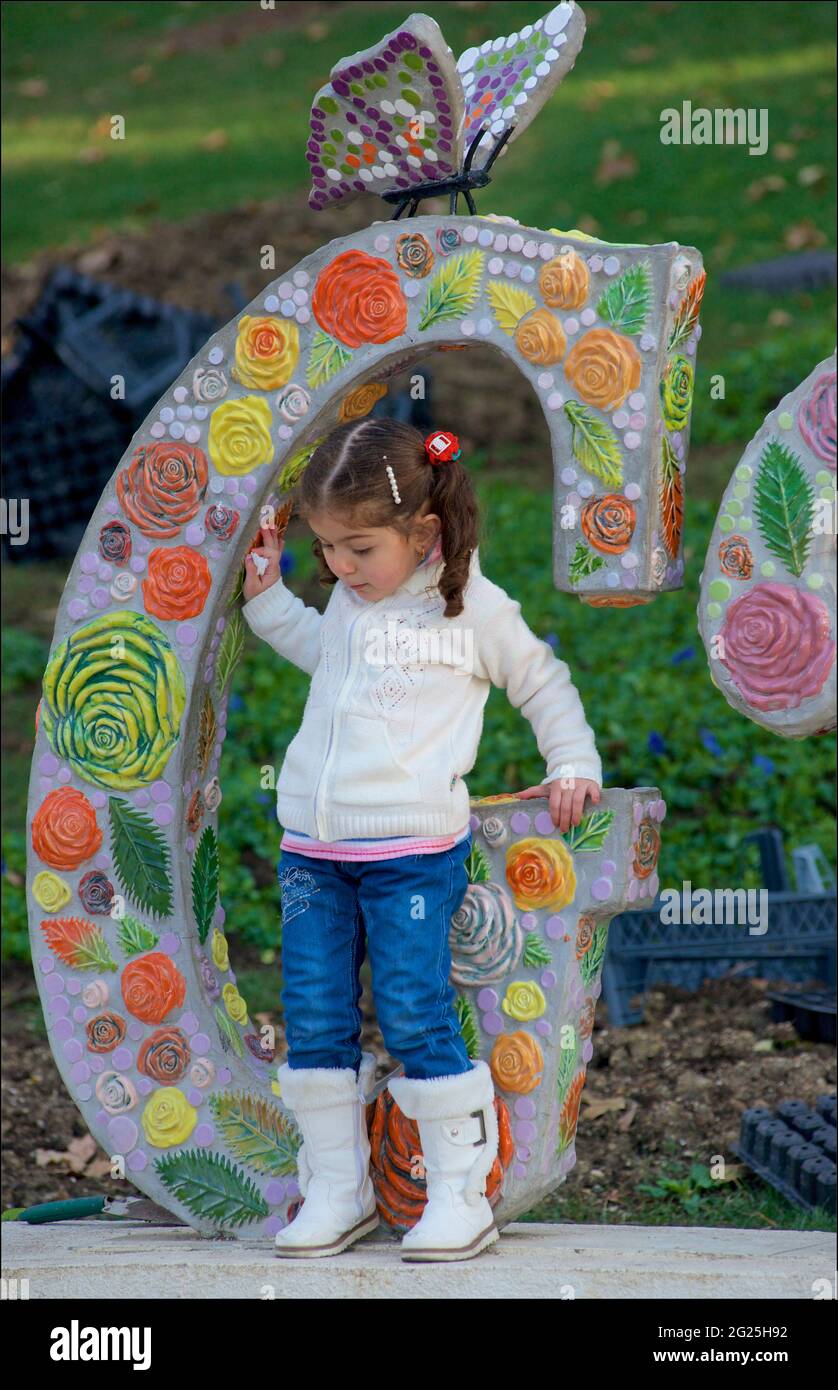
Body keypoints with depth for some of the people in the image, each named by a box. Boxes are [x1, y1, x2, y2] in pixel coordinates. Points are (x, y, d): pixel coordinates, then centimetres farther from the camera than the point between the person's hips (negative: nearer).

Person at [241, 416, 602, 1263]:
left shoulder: (474, 611, -2)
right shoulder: (347, 604, 14)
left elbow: (543, 684, 12)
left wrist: (573, 765, 6)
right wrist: (266, 590, 28)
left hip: (412, 851, -6)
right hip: (312, 847, 6)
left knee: (414, 1017, -9)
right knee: (313, 1023, 3)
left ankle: (461, 1195, -1)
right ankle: (337, 1191, 13)